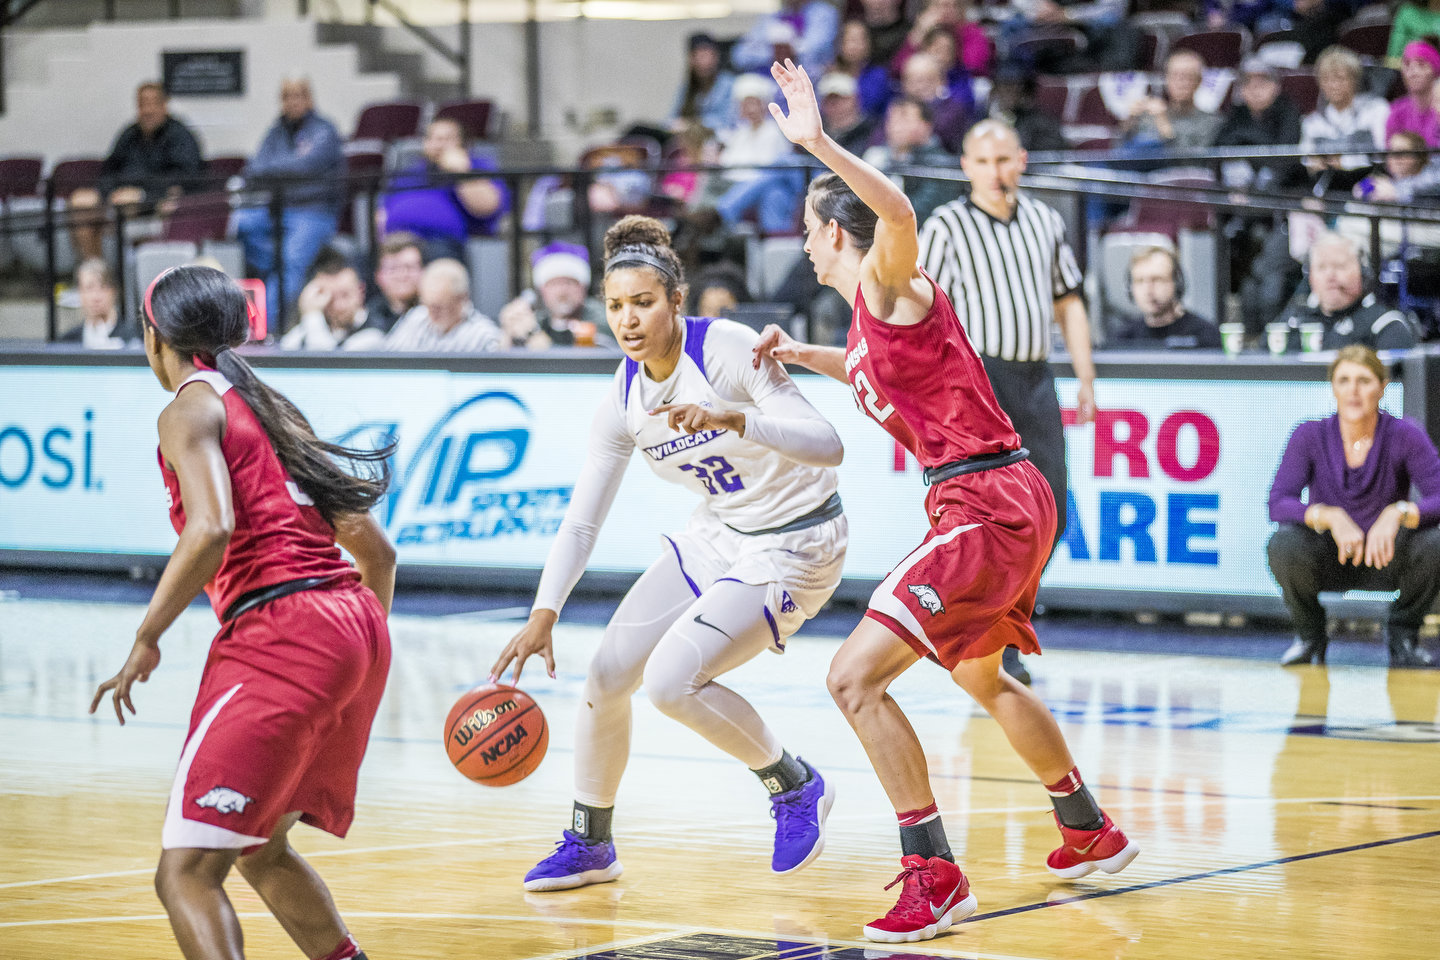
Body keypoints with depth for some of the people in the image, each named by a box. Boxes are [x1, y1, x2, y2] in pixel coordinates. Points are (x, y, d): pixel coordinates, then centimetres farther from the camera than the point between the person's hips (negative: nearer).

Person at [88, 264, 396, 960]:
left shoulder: (190, 409, 0)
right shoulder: (274, 410, 24)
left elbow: (212, 529, -20)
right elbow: (375, 549, 22)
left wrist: (145, 641, -12)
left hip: (281, 631, -9)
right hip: (356, 623, 9)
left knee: (186, 873, -12)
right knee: (261, 849, 27)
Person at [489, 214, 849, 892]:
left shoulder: (729, 349, -24)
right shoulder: (624, 398, -5)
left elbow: (827, 446, -31)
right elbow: (582, 519, -1)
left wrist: (733, 419, -46)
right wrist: (544, 615, -13)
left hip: (793, 547, -7)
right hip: (716, 536, 7)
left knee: (670, 680, -21)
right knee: (607, 675, 2)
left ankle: (795, 788, 3)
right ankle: (589, 845, 23)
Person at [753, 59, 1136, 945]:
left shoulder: (890, 281, -11)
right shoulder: (872, 307, 16)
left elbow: (899, 211, -35)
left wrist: (818, 142, -43)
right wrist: (798, 353, 28)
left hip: (988, 506, -11)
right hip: (1008, 504, 11)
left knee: (856, 674, -16)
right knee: (981, 676, 32)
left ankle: (935, 874, -15)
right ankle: (1090, 831, 48)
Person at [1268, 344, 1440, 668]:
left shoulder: (1406, 436, -13)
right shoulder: (1310, 436, -11)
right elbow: (1278, 504, -19)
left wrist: (1398, 513, -43)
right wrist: (1329, 516, -38)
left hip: (1387, 556, 0)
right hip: (1327, 557, 0)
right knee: (1283, 545, -33)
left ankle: (1402, 635, -2)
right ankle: (1310, 635, -2)